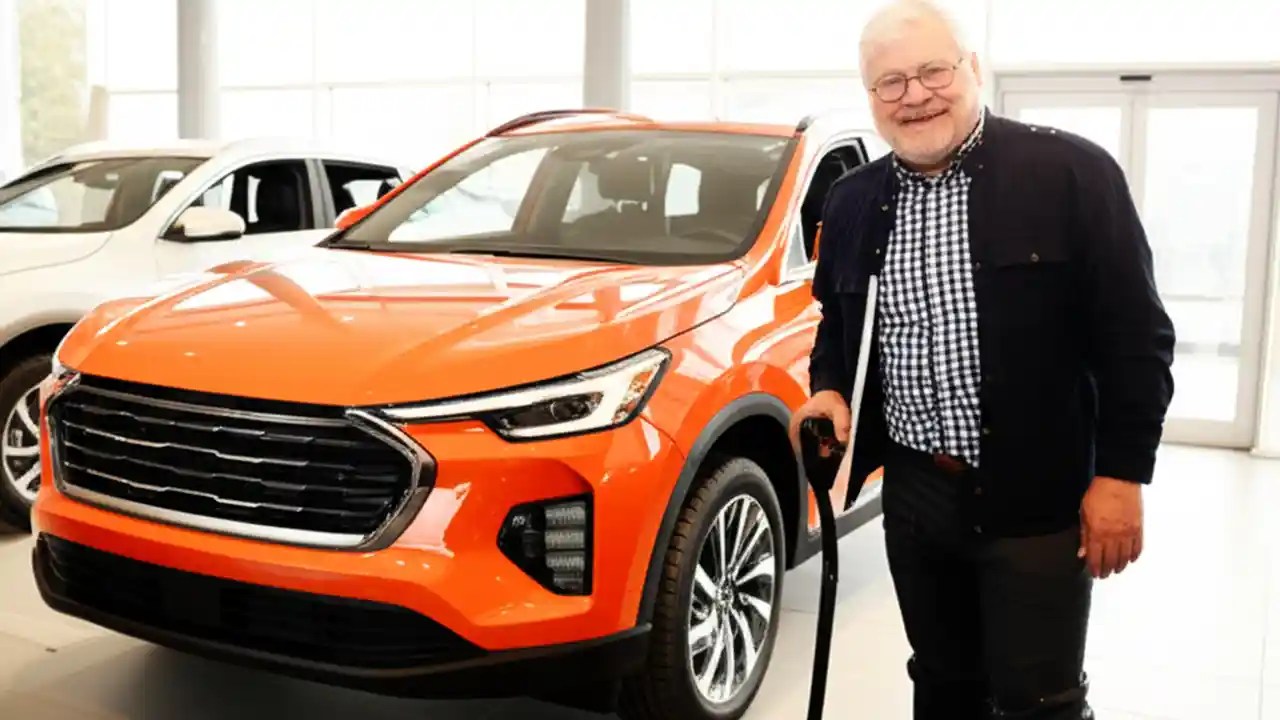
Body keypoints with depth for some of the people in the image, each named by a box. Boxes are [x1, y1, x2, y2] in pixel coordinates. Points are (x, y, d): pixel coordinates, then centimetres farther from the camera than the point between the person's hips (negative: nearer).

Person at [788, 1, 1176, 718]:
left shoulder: (1071, 173, -9)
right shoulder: (853, 201, 7)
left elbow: (1136, 335, -8)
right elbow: (836, 323, 20)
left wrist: (1121, 472, -11)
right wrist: (829, 389, 0)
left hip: (1039, 498, -5)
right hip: (914, 495, 5)